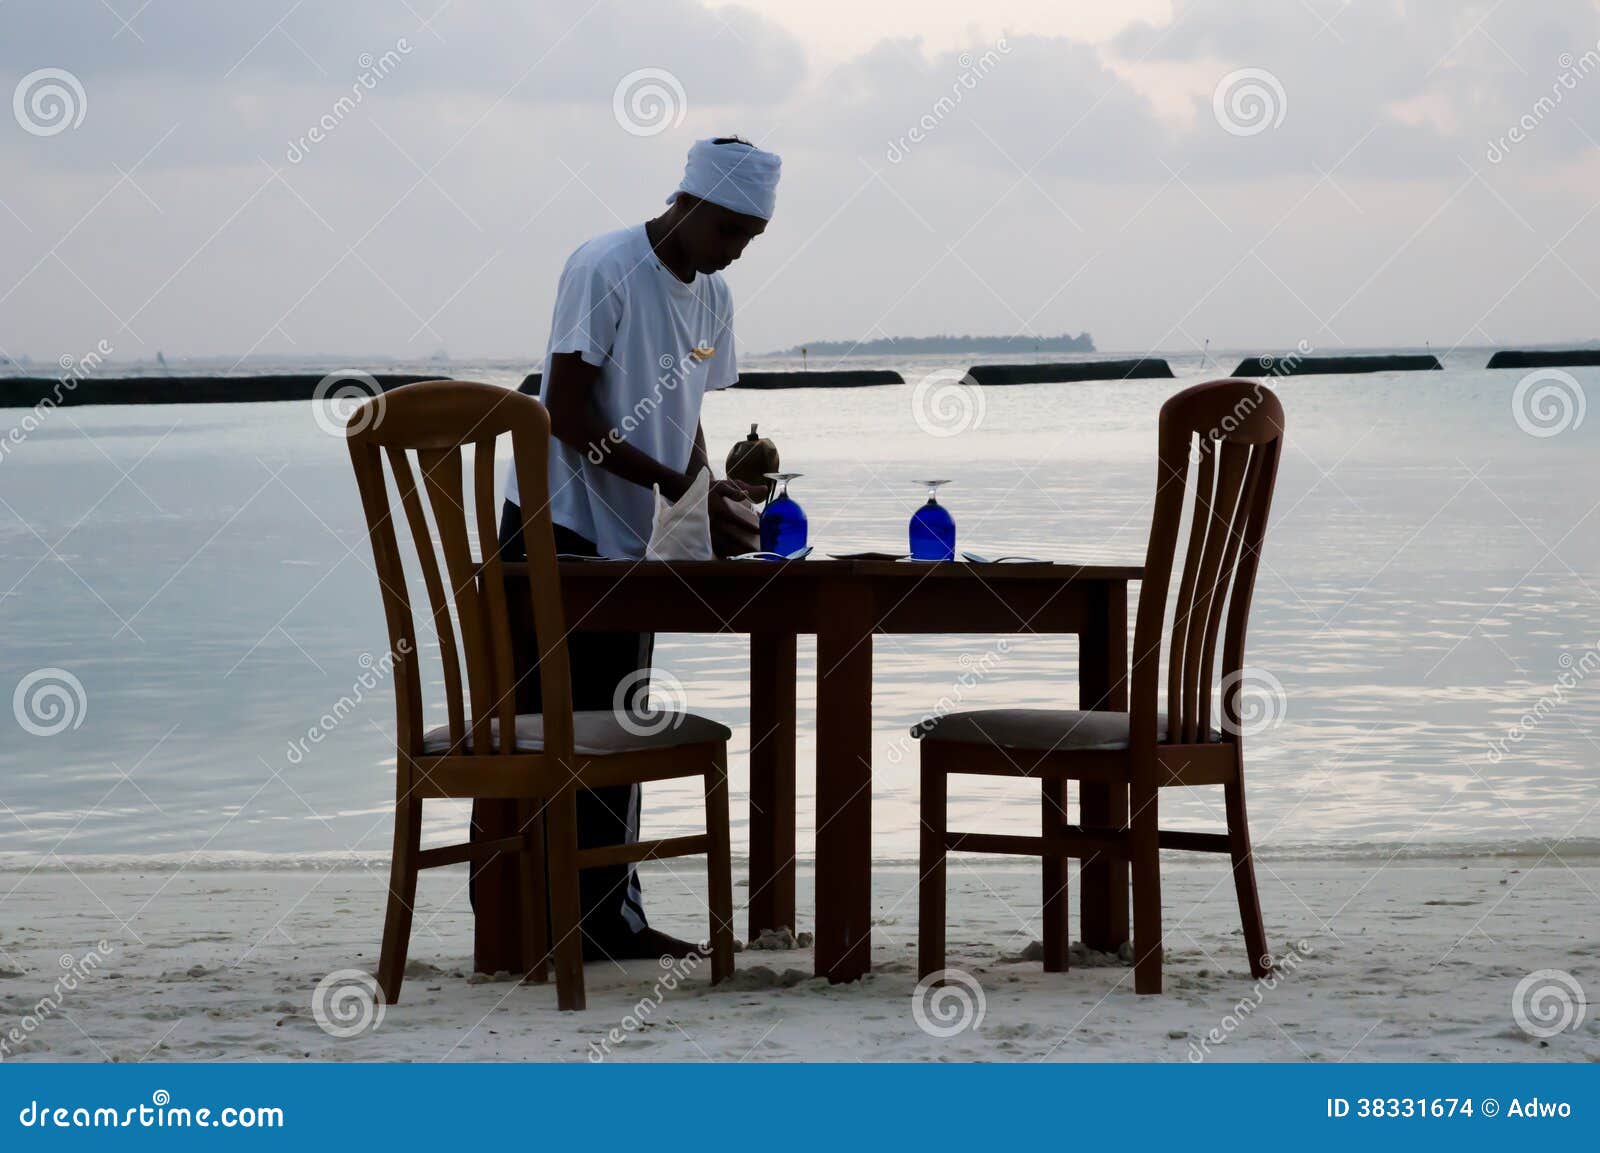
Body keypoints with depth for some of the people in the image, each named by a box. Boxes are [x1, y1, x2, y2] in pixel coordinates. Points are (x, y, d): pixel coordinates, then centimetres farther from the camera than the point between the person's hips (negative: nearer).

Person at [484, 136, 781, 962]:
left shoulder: (712, 297, 10)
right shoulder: (606, 271, -14)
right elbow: (567, 414, -18)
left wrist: (710, 503, -2)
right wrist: (681, 488, -20)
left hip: (633, 543, 8)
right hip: (558, 528, -8)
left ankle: (609, 916, 13)